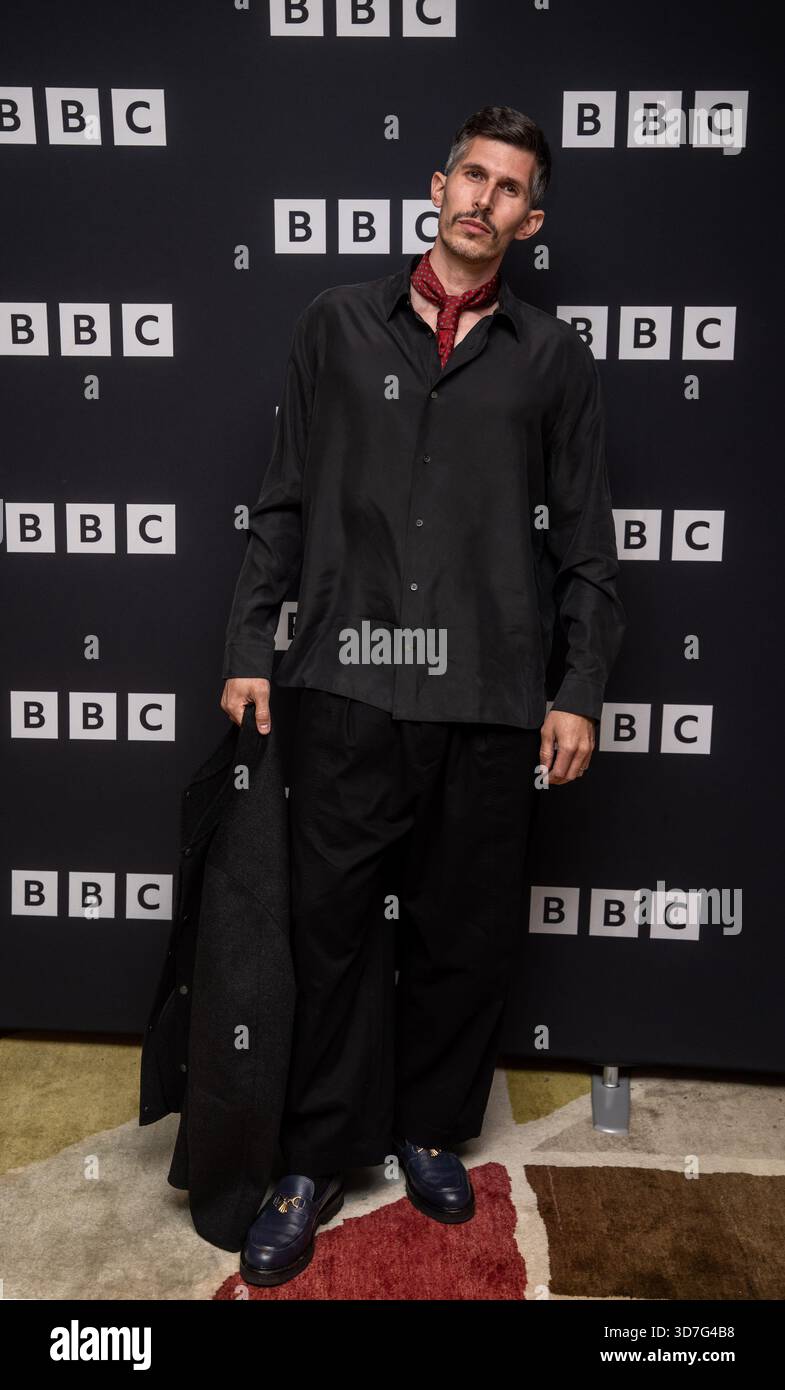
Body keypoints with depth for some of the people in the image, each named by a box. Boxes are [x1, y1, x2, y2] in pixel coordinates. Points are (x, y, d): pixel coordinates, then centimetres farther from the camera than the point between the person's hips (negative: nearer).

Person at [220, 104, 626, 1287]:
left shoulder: (554, 359, 9)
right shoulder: (339, 325, 9)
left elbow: (584, 540, 7)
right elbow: (284, 502, 9)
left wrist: (581, 690, 1)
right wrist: (249, 646, 3)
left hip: (492, 699, 1)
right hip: (349, 683, 0)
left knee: (466, 934, 10)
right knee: (333, 925, 5)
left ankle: (430, 1130, 33)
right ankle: (317, 1161, 23)